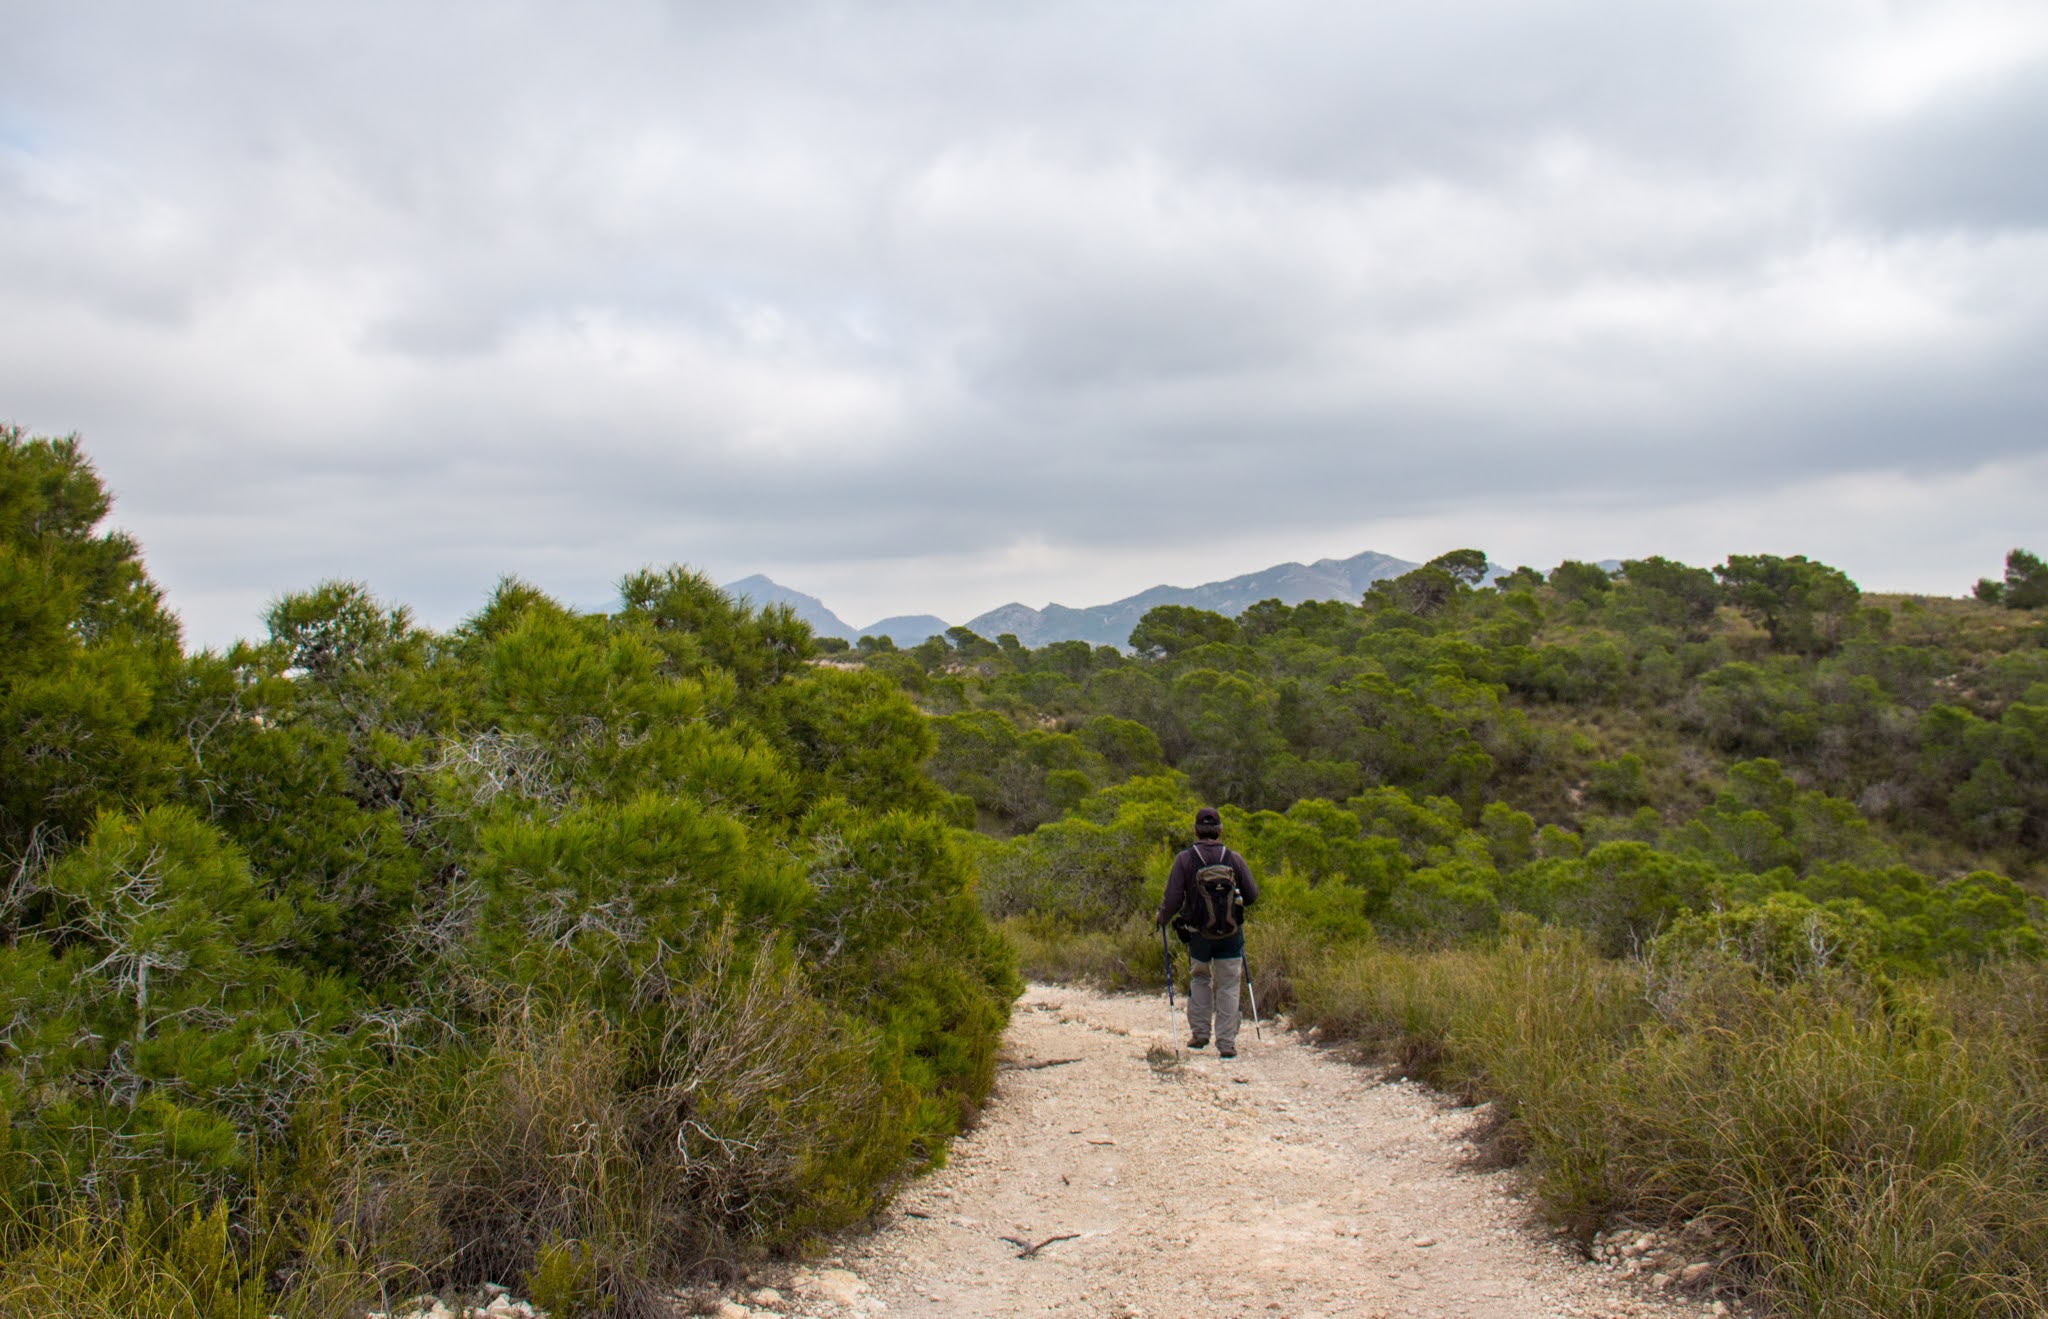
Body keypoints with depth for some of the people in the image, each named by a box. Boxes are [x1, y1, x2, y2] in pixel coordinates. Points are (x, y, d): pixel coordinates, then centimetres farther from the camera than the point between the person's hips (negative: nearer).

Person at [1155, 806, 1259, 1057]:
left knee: (1199, 979, 22)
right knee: (1229, 987, 7)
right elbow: (1252, 895, 3)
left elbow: (1172, 899, -8)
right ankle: (1227, 1043, 5)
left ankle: (1199, 1032, 21)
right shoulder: (1234, 859, -4)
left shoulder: (1185, 859, -7)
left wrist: (1161, 919, 11)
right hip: (1230, 934, 0)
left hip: (1198, 934, 0)